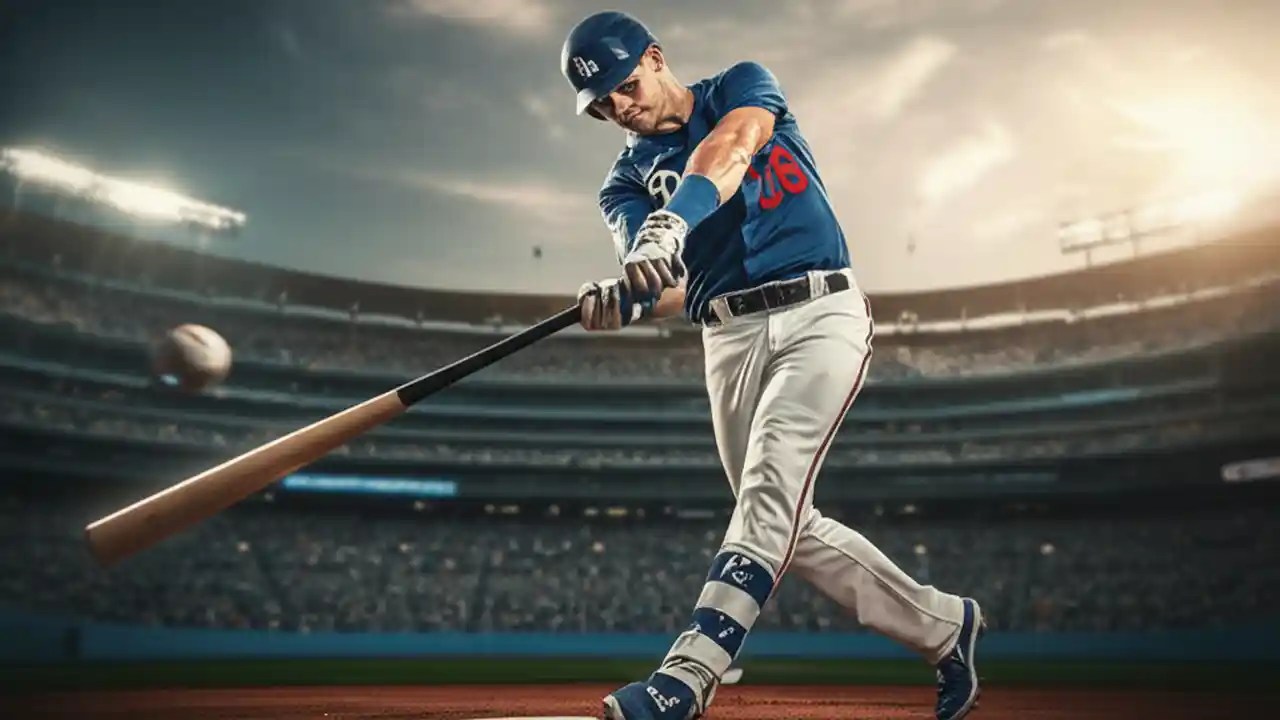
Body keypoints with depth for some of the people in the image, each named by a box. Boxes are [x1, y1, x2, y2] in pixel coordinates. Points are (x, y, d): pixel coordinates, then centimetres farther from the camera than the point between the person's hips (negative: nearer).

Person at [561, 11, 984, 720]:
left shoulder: (743, 86, 5)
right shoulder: (625, 182, 12)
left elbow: (727, 149, -21)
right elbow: (672, 291, -8)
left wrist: (670, 221, -41)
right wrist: (621, 299, -33)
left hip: (820, 313, -5)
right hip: (730, 338, 5)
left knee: (770, 488, -24)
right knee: (790, 528, 5)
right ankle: (943, 624, 23)